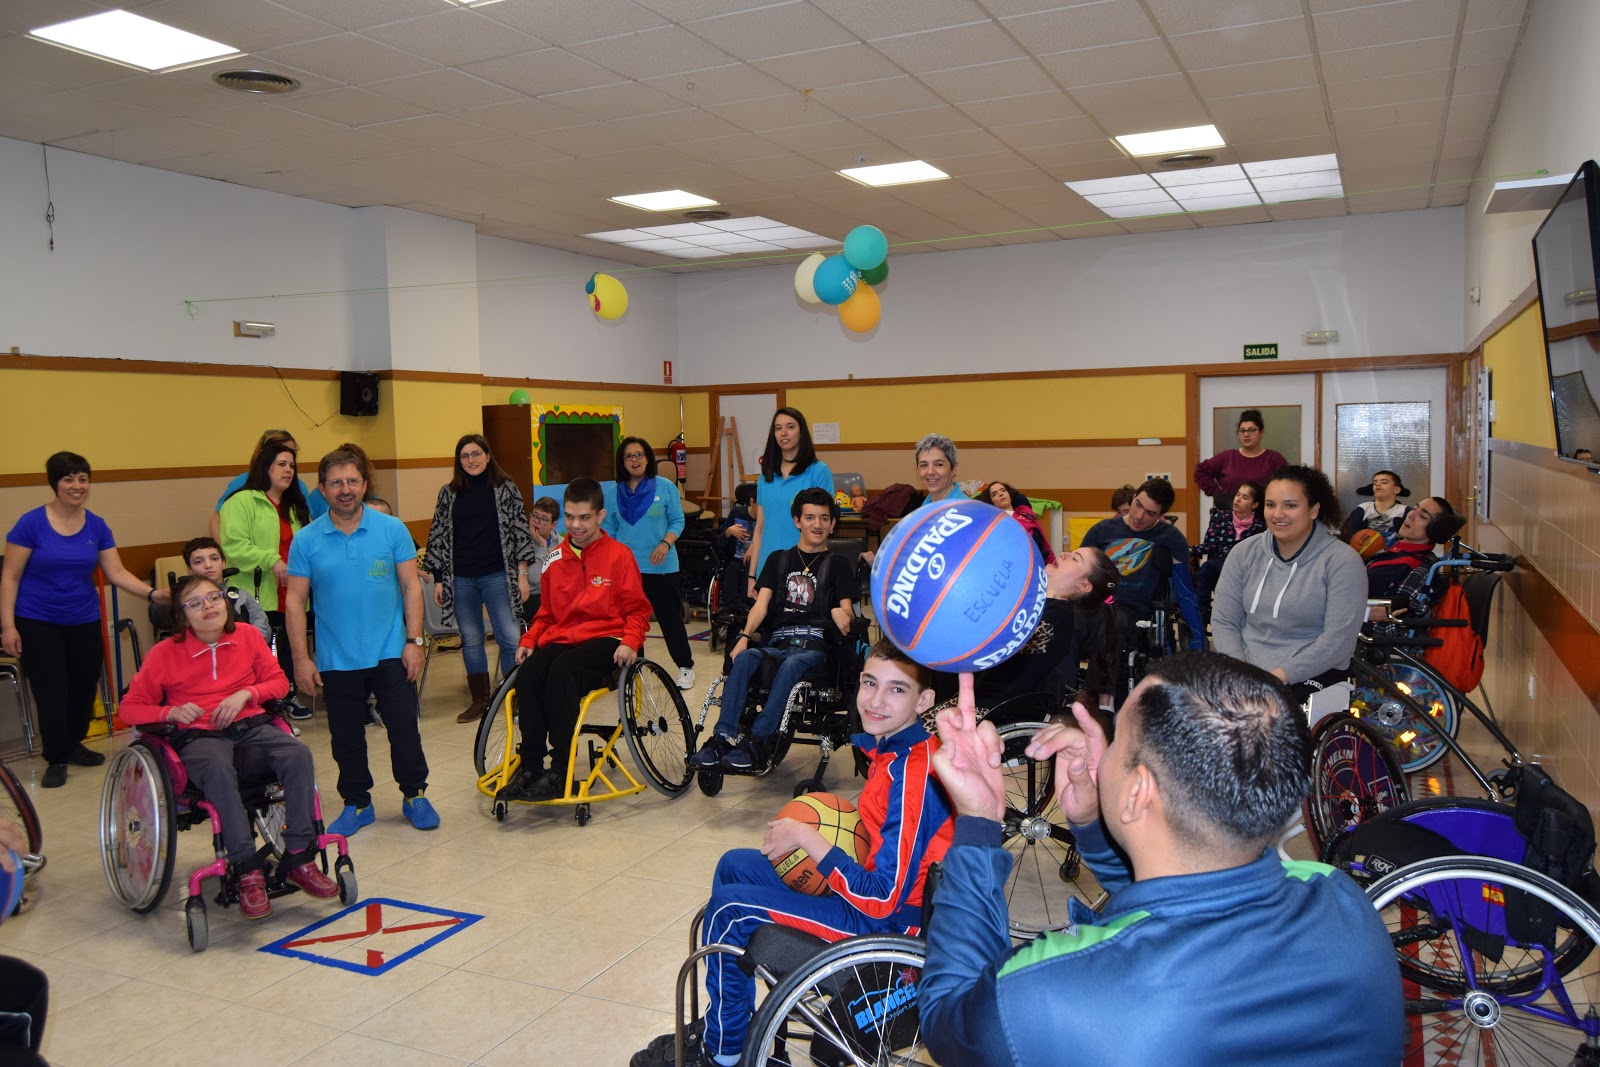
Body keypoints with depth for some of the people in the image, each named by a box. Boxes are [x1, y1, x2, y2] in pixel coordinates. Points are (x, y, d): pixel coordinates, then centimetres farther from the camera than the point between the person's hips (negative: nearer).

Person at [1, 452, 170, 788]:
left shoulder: (97, 526, 1)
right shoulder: (32, 523, -10)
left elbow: (118, 573, -1)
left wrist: (152, 594, -18)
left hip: (84, 621, 4)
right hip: (38, 623, -4)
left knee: (84, 687, 9)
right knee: (52, 692, -2)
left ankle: (73, 745, 30)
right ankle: (57, 758, 12)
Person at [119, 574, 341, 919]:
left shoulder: (248, 635, 9)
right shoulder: (165, 653, 3)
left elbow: (279, 682, 14)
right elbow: (129, 708, 7)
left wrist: (246, 693, -6)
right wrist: (170, 712, -12)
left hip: (251, 726, 3)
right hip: (198, 736, -2)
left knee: (298, 754, -29)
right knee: (219, 769, -39)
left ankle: (299, 858, -23)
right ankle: (247, 871, -35)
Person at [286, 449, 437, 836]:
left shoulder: (392, 529, -1)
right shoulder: (306, 541, -1)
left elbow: (411, 586, 0)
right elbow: (295, 601, 0)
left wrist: (413, 640, -6)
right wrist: (301, 659, -5)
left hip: (390, 654, -1)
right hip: (336, 660, 1)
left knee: (404, 728, 4)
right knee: (346, 738, 11)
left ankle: (415, 796, 21)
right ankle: (356, 804, 26)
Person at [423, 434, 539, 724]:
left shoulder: (505, 488, 2)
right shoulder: (448, 493, 7)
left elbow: (520, 531, 2)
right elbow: (437, 537, 9)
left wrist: (522, 574, -2)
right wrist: (438, 580, 5)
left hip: (497, 576, -2)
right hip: (460, 580, 2)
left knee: (510, 639, -7)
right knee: (471, 641, 8)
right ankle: (480, 700, 19)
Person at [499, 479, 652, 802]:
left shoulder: (618, 555, 0)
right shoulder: (555, 559, 13)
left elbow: (637, 609, 2)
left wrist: (630, 642, -16)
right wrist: (529, 640, 5)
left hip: (606, 639, -4)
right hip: (561, 639, 4)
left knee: (562, 670, -35)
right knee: (528, 674, -28)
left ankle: (560, 772, -30)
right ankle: (530, 766, -21)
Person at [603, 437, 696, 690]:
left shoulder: (665, 487, 1)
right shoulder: (613, 492, 7)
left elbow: (678, 521, 1)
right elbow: (609, 530, 9)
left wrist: (665, 543, -14)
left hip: (661, 566, -2)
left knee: (670, 618, 4)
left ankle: (686, 667, 18)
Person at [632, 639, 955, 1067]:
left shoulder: (911, 775, -29)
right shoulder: (892, 746, -2)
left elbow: (882, 898, -29)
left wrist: (805, 837, -23)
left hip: (890, 920, -10)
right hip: (882, 888, 10)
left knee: (730, 909, -9)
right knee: (735, 865, 16)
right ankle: (719, 1024, 29)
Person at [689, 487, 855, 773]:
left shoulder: (838, 564, 16)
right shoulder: (779, 560, 23)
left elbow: (847, 609, 2)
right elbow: (762, 603, 9)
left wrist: (842, 614, -24)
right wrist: (745, 636, -10)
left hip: (814, 645, -2)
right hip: (776, 642, 2)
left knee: (791, 664, -37)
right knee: (744, 658, -31)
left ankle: (756, 742, -42)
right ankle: (722, 738, -38)